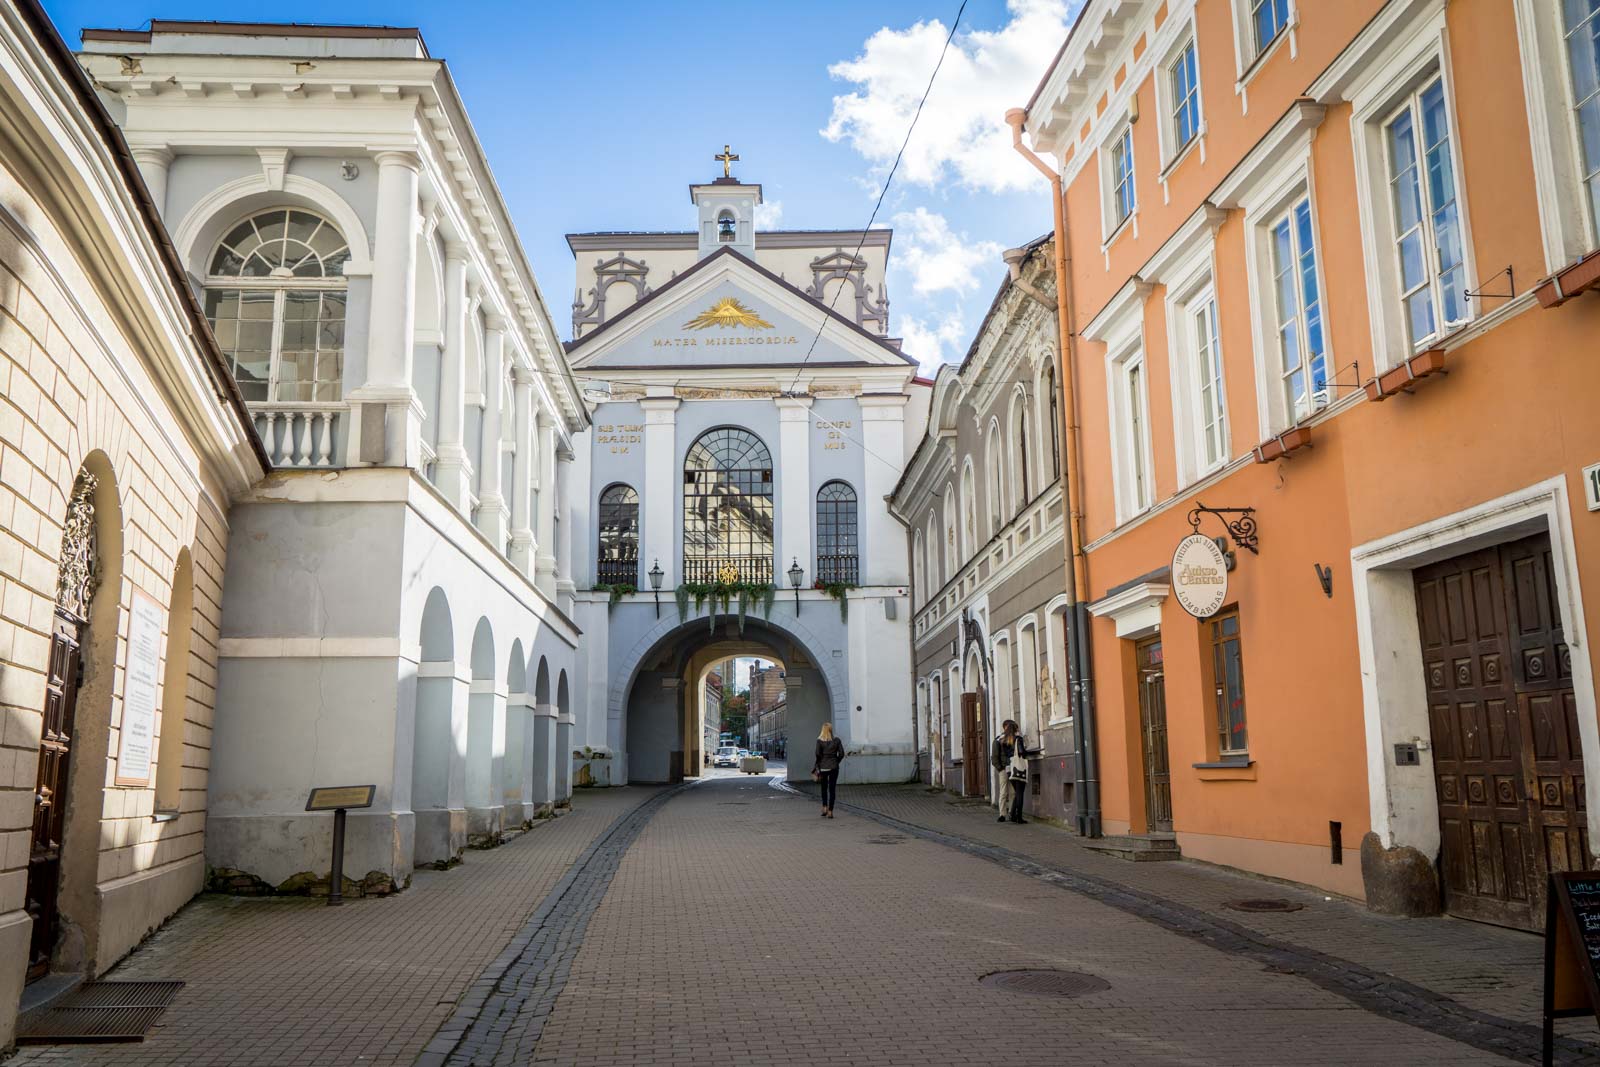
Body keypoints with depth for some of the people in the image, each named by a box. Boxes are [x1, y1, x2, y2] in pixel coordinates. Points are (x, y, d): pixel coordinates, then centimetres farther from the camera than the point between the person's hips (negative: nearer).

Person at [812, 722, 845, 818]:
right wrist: (836, 762, 10)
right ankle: (830, 812, 2)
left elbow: (818, 754, -13)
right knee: (832, 789, 6)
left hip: (823, 767, -1)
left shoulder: (820, 741, -7)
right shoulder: (837, 740, -2)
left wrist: (818, 765, 2)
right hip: (834, 767, 1)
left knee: (824, 788, 18)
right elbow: (841, 754, -4)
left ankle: (824, 808, 9)